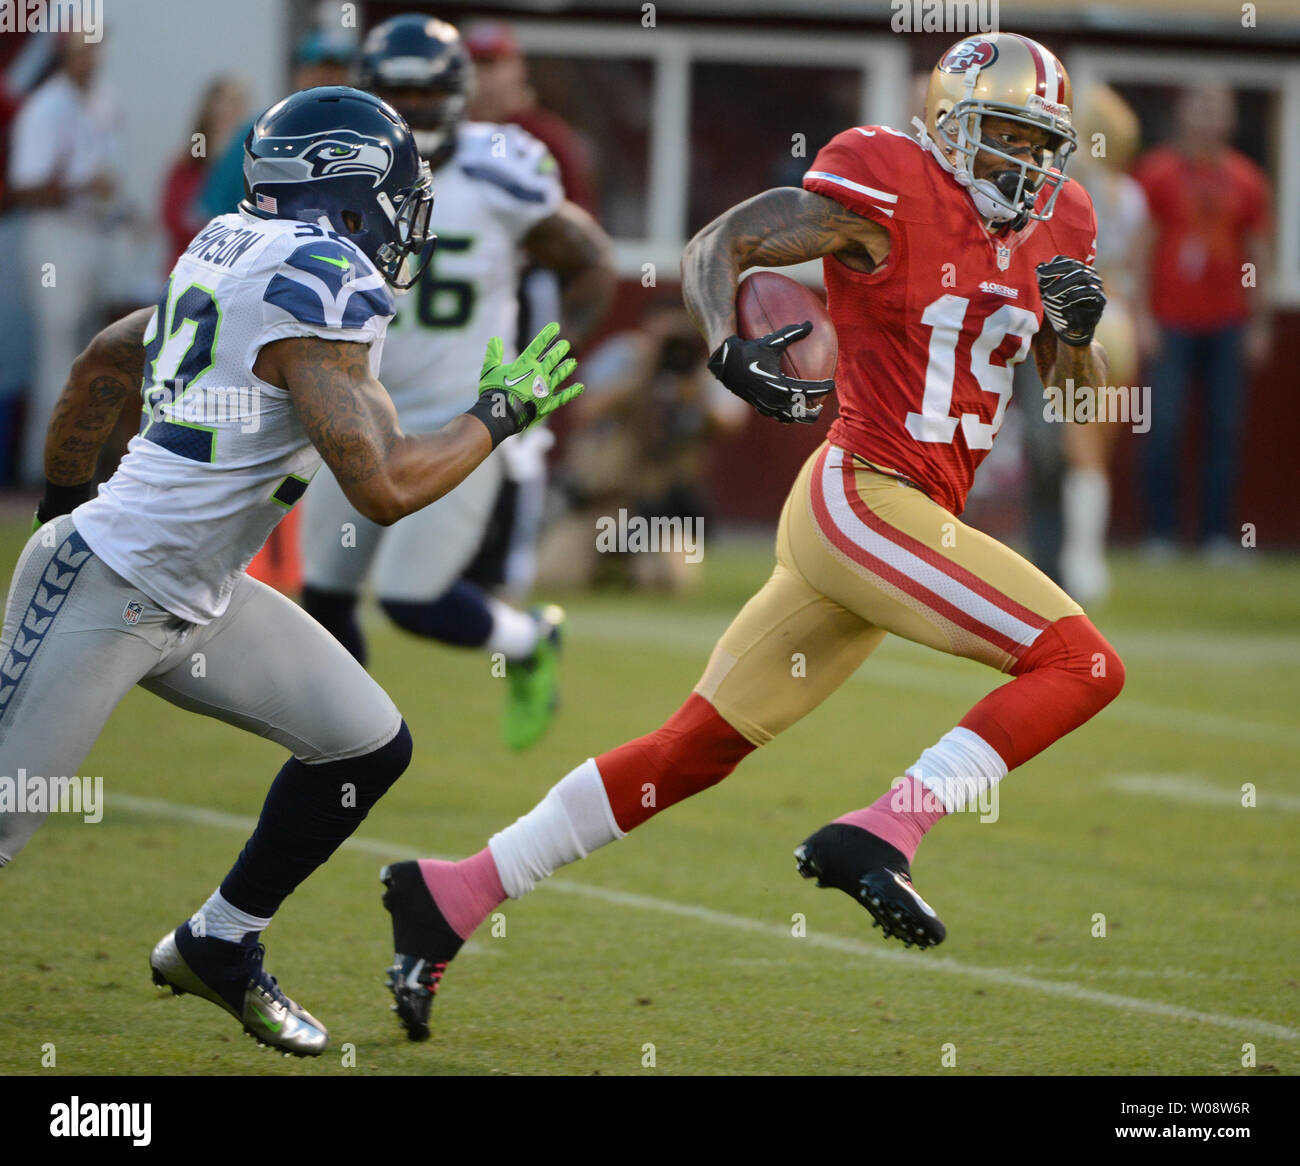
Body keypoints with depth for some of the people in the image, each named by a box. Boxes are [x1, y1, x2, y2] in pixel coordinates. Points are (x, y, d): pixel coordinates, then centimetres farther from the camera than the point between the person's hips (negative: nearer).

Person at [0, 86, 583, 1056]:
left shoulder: (236, 254, 10)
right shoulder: (324, 279, -19)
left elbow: (103, 361, 22)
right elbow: (383, 487, -24)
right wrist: (501, 412, -9)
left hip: (198, 601, 10)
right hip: (104, 597, -10)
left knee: (369, 748, 10)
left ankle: (219, 946, 23)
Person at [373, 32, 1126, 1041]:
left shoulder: (1050, 227, 13)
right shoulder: (887, 188, -9)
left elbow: (1082, 400, 17)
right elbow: (717, 248, -5)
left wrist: (1077, 330, -4)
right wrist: (726, 349, -24)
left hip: (913, 519, 8)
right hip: (866, 498, -8)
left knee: (692, 752, 9)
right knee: (1081, 663, -15)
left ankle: (451, 895, 13)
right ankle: (879, 836, -18)